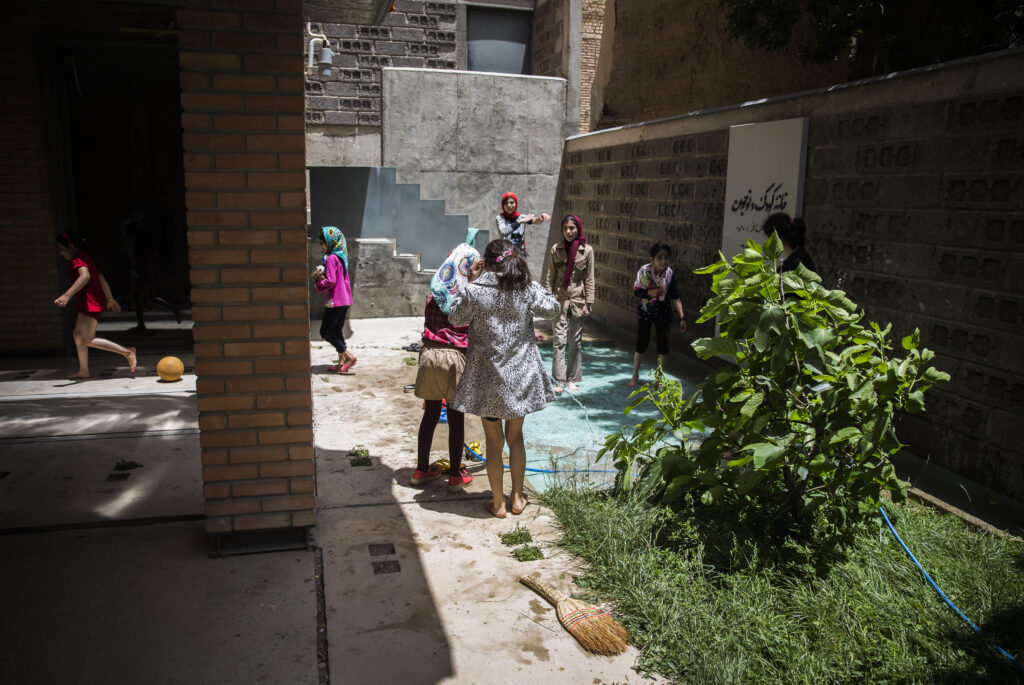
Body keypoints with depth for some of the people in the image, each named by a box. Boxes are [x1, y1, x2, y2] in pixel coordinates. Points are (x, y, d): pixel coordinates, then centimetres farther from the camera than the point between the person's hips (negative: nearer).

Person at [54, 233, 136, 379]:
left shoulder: (78, 259, -14)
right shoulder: (84, 257, 18)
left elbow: (85, 276, -34)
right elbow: (100, 278, 25)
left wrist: (67, 295, -44)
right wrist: (109, 299, 33)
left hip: (90, 303, -11)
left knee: (88, 340, -16)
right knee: (78, 335, 17)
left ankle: (127, 352, -16)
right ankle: (83, 371, 23)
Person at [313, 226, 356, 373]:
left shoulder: (331, 258, -15)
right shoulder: (341, 256, 14)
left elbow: (331, 281, -22)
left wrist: (318, 283, -5)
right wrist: (320, 275, 7)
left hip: (335, 300, -9)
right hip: (345, 300, 9)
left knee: (325, 332, -2)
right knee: (336, 331, 14)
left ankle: (349, 356, -5)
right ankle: (342, 363, 14)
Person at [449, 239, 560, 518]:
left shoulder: (474, 291, -14)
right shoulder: (527, 289, -8)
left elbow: (456, 319, 4)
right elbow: (552, 309, 9)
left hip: (487, 377, -2)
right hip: (520, 376, 2)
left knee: (493, 441, 12)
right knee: (515, 437, 19)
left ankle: (498, 502, 22)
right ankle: (517, 498, 30)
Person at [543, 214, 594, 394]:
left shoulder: (587, 250, 1)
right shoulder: (556, 249, 2)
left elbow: (589, 279, 3)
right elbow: (550, 277, 4)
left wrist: (588, 303, -1)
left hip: (577, 300, 0)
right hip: (559, 300, 0)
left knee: (576, 342, 6)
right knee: (559, 340, -4)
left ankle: (572, 379, 17)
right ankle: (558, 381, 0)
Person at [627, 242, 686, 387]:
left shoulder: (670, 273, -11)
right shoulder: (644, 271, -17)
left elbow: (675, 297, -5)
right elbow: (636, 291, -9)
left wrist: (682, 317, -8)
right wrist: (649, 292, -28)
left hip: (662, 312, 2)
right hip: (645, 310, -2)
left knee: (663, 342, 3)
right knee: (642, 341, 0)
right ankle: (635, 376, 17)